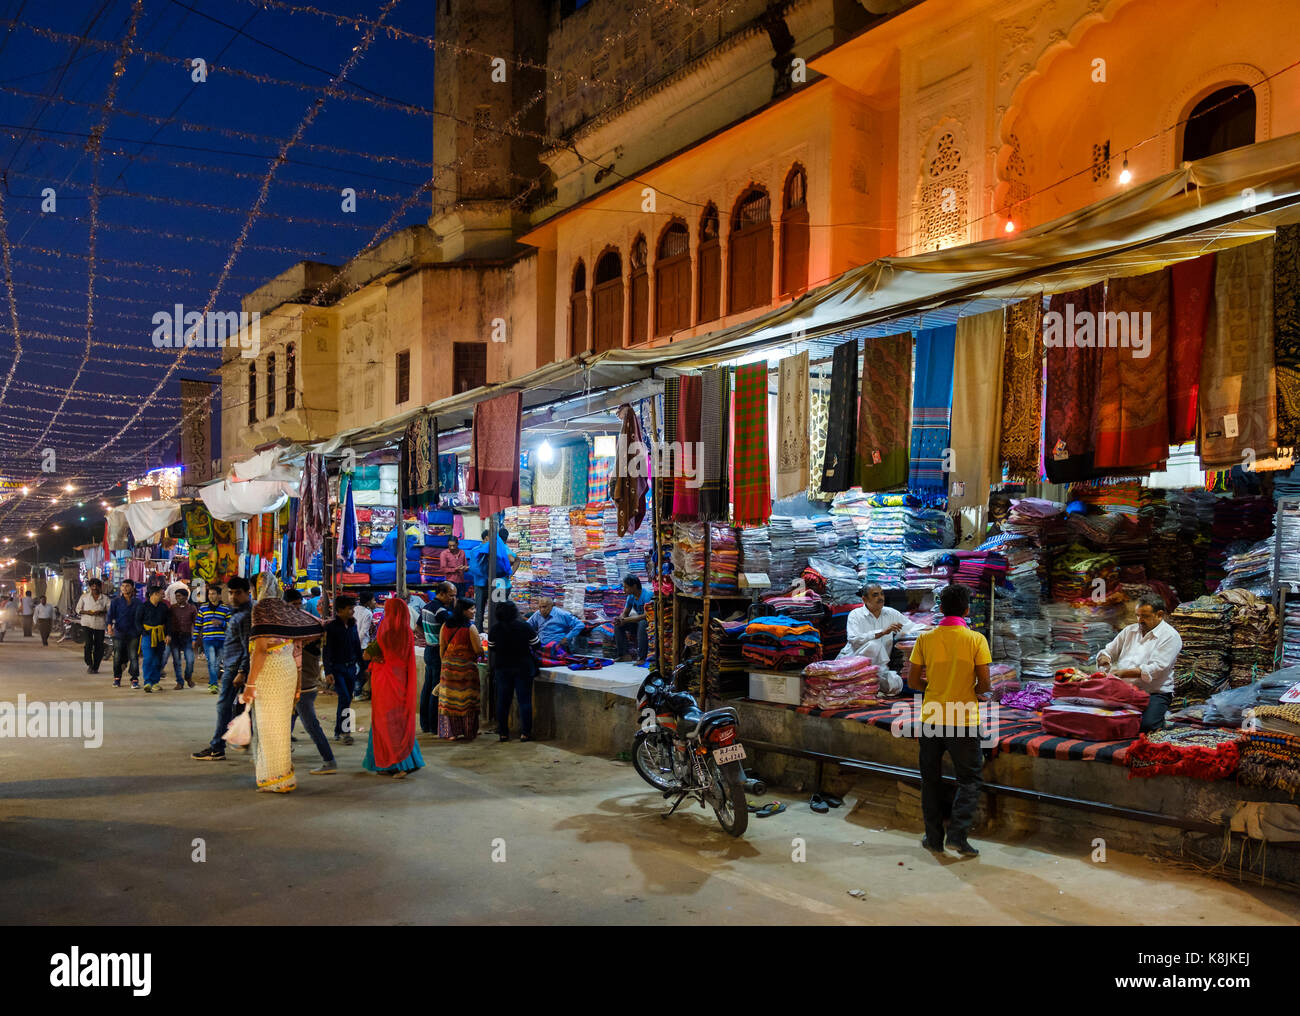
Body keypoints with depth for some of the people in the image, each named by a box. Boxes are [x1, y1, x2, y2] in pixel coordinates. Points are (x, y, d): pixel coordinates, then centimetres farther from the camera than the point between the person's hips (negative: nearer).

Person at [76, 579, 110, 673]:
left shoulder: (105, 598, 9)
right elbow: (78, 609, 11)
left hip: (100, 625, 1)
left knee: (98, 646, 1)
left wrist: (101, 612, -14)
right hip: (87, 623, -1)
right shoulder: (84, 596, 10)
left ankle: (95, 668, 10)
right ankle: (89, 664, -2)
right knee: (88, 643, -16)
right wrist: (86, 612, -9)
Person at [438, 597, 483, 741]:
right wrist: (481, 647, 9)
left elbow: (442, 648, 6)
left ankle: (450, 732, 13)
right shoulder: (470, 627, -13)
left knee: (449, 699, 10)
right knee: (467, 700, 4)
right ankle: (468, 732, 11)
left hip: (449, 666, 5)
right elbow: (478, 650, -13)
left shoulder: (445, 626, 3)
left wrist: (445, 663, 16)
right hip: (466, 667, -5)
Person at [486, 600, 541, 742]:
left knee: (502, 701, 9)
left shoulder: (495, 629, -6)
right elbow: (537, 645, -3)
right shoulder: (525, 626, -12)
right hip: (523, 667, -2)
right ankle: (525, 733, 2)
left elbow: (491, 648, 7)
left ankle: (503, 733, 11)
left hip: (502, 667, 2)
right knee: (524, 700, 3)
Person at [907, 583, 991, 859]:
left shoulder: (925, 639, -3)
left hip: (931, 719, 2)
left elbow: (913, 682, -1)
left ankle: (934, 838, 18)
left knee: (931, 780, 14)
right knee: (969, 780, 11)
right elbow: (985, 686, -8)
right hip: (964, 721, -2)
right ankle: (958, 835, 0)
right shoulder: (976, 640, -8)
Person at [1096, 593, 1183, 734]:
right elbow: (1108, 651, 22)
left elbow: (1155, 669, -15)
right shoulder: (1130, 631, 16)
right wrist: (1104, 658, -4)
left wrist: (1123, 673, -20)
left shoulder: (1170, 636, -4)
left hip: (1154, 692, -4)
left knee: (1145, 725, -29)